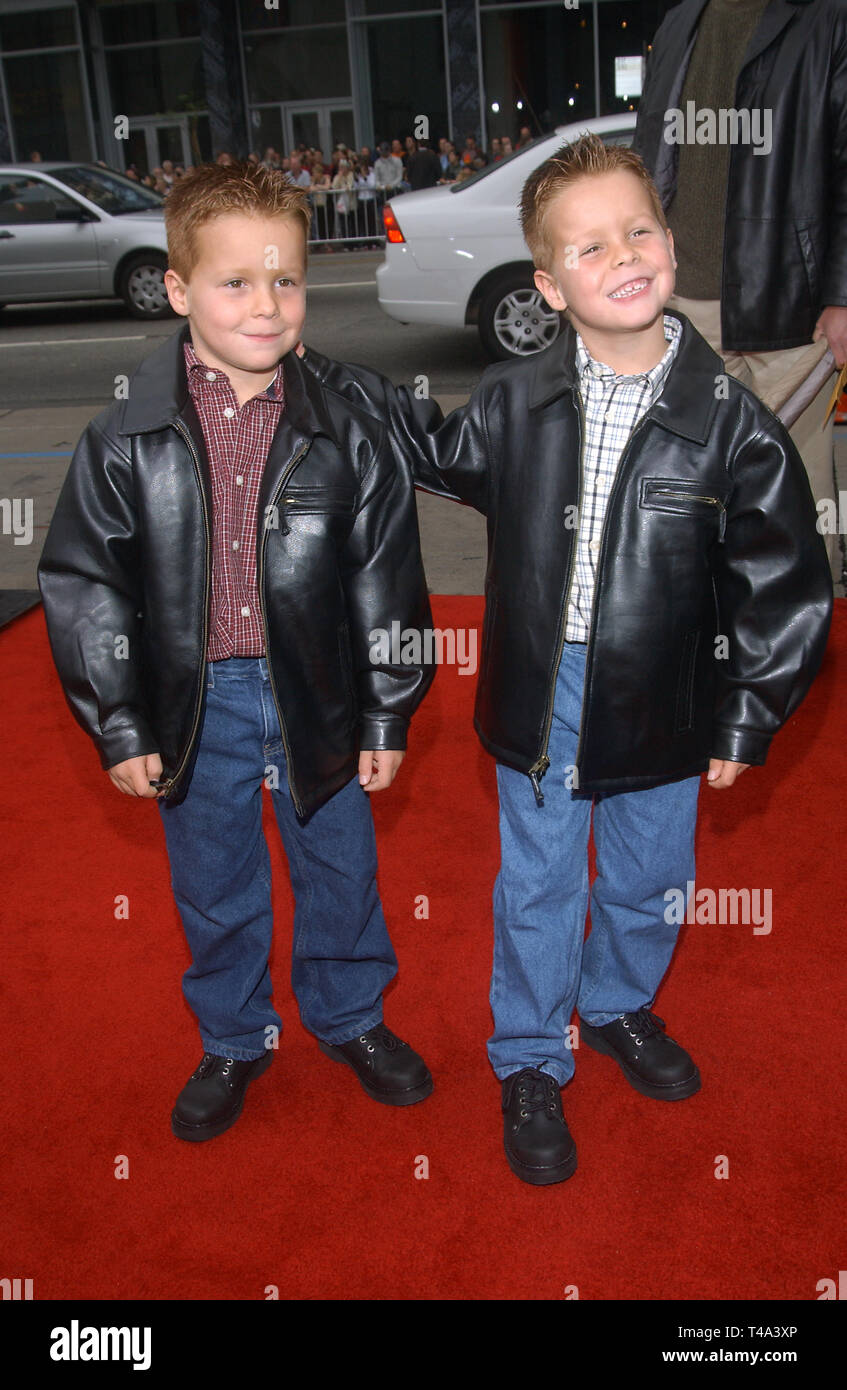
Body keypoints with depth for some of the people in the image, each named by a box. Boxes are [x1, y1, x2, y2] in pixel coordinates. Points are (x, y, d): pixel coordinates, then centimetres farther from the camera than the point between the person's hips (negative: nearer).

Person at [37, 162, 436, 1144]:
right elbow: (82, 586, -3)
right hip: (194, 703, 0)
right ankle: (232, 1040, 41)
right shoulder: (124, 442, -8)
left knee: (339, 871, 17)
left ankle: (349, 1017, 43)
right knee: (214, 889, 17)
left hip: (318, 694, 1)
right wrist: (120, 728, -4)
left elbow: (386, 580, -1)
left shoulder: (344, 438, -6)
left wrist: (387, 717, 0)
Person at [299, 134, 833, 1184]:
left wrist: (747, 719, -7)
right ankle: (530, 1062, 35)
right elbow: (434, 450, 16)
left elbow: (786, 581, -6)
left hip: (661, 706, 0)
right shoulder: (515, 403, -6)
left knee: (648, 883, 20)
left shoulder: (728, 419, -11)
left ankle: (619, 1007, 50)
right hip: (539, 700, 0)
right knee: (537, 890, 13)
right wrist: (318, 374, 10)